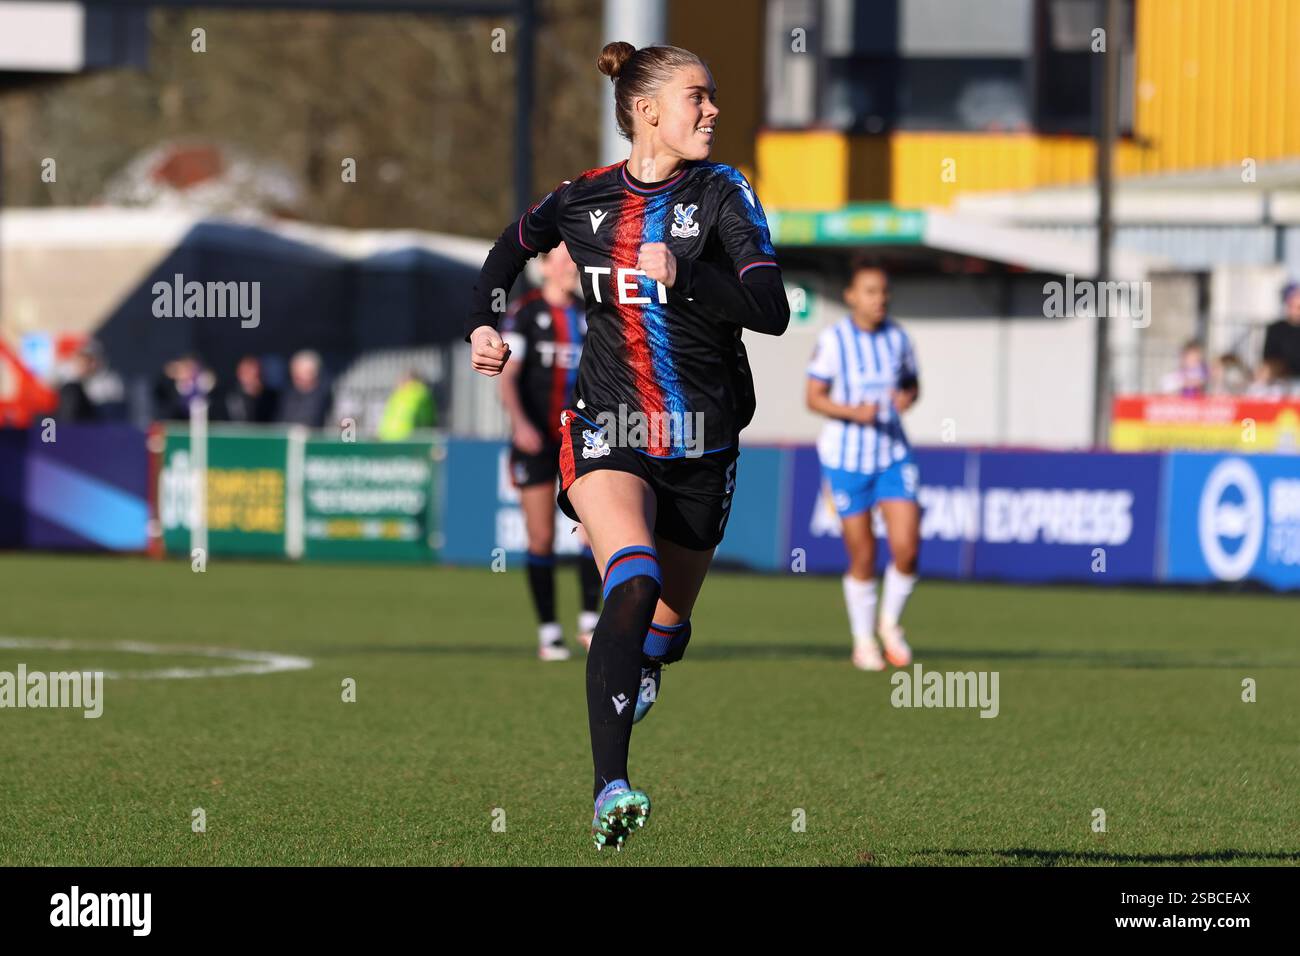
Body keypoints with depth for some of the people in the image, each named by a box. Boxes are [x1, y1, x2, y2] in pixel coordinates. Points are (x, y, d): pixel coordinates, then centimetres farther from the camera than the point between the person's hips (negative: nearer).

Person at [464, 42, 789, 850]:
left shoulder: (722, 193, -5)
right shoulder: (582, 201, 0)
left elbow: (773, 311, -17)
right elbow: (514, 246, 24)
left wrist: (684, 275, -28)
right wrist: (484, 322, 11)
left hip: (703, 444, 1)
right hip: (607, 432, -1)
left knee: (668, 618, 14)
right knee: (633, 580, -27)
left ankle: (635, 684, 53)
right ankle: (610, 791, -34)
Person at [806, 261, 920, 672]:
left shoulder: (896, 337, 3)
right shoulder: (834, 340, -9)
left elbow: (911, 383, 15)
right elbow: (813, 397, -8)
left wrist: (907, 397, -9)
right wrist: (854, 412, -24)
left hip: (893, 454, 3)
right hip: (846, 457, -3)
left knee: (906, 548, -11)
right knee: (862, 558, 1)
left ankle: (890, 622, 16)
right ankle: (863, 641, 20)